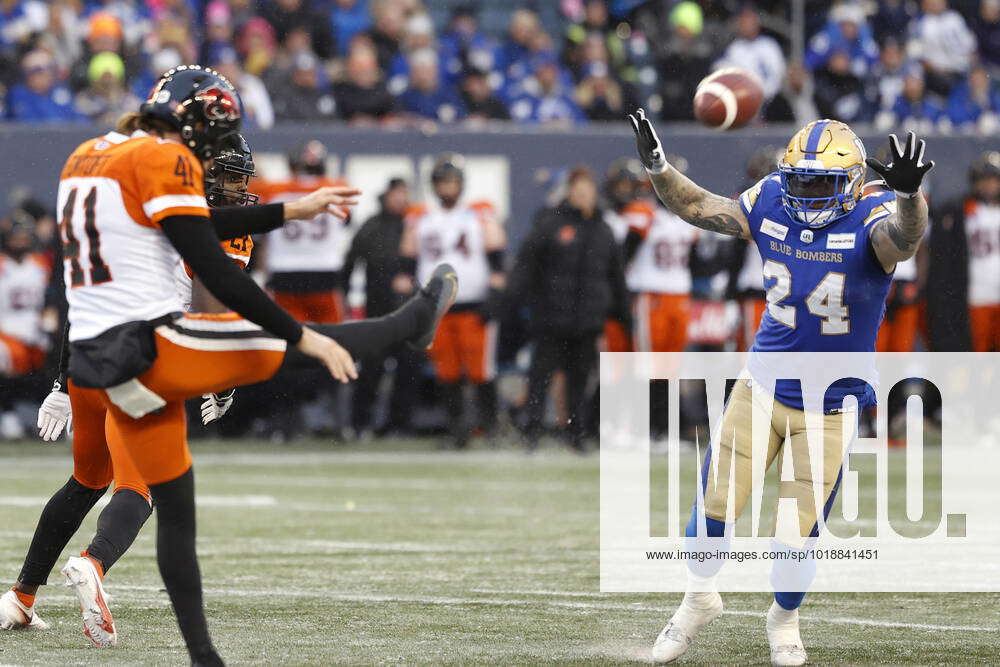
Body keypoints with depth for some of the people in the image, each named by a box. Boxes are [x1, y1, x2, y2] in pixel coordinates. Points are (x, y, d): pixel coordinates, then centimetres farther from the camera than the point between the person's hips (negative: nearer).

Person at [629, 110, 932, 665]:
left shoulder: (871, 221, -21)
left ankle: (784, 619, 33)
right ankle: (700, 598, 34)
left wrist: (907, 192, -65)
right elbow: (698, 208, 4)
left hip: (830, 409, -3)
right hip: (763, 387, 3)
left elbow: (904, 235, -44)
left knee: (798, 536, 4)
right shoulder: (771, 204, -7)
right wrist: (657, 168, -13)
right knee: (716, 501, 7)